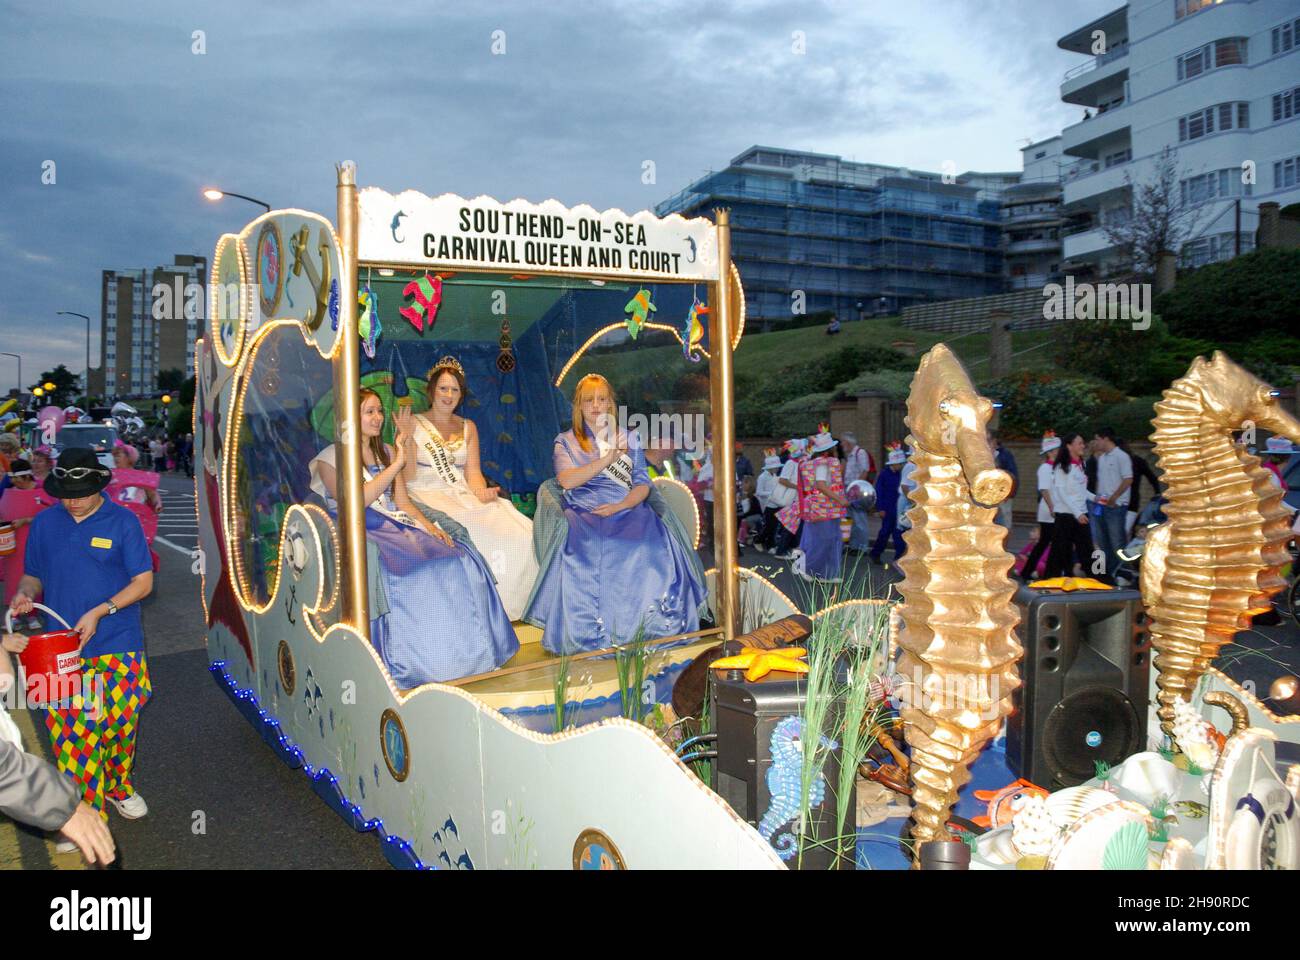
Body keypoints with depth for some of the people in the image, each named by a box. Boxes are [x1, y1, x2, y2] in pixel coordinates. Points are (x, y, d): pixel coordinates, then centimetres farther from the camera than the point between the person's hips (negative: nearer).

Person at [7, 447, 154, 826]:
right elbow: (33, 576, 16)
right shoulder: (44, 523, 4)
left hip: (118, 649, -2)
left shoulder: (122, 521, -5)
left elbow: (143, 582, -5)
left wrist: (99, 612, -16)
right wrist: (25, 594, -8)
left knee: (121, 723, 8)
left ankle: (119, 787, 34)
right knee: (72, 731, 0)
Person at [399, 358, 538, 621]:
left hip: (463, 497, 4)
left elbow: (473, 473, 12)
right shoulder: (412, 423, 6)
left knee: (522, 533, -21)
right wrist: (407, 437, -13)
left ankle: (504, 604, -10)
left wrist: (481, 491, -10)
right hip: (426, 496, -4)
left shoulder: (468, 428, 20)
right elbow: (408, 478, -2)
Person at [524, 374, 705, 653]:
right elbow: (567, 480, 0)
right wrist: (608, 458, -5)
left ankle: (658, 626, -28)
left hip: (627, 508, 1)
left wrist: (621, 505, -9)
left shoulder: (629, 439, 24)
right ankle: (591, 636, -33)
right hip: (583, 512, -1)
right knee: (587, 550, -38)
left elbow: (642, 484, 12)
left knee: (655, 544, -34)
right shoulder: (565, 441, 19)